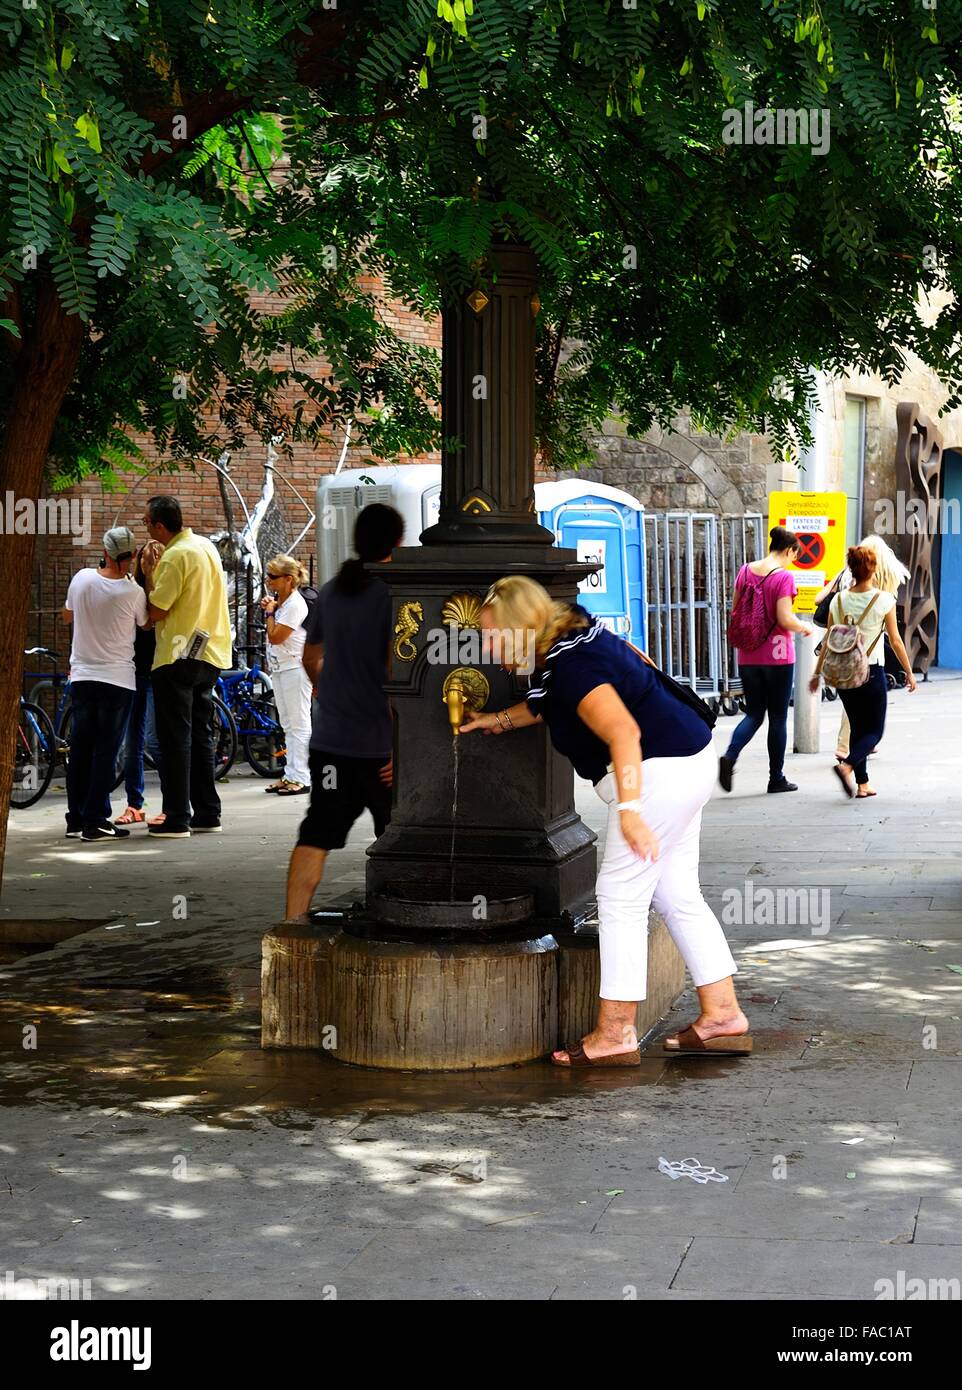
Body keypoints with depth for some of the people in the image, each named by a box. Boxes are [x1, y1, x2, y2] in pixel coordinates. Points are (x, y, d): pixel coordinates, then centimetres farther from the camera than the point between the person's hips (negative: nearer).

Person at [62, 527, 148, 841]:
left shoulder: (82, 578, -3)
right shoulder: (133, 592, -14)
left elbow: (67, 616, 14)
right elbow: (146, 624, 6)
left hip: (81, 676, 4)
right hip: (117, 679, -4)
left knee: (80, 749, 10)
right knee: (106, 751, -1)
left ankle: (75, 820, 14)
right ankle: (95, 821, -3)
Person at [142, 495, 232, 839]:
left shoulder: (175, 556, -16)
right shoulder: (205, 546, 12)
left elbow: (156, 611, -17)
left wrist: (149, 573, -4)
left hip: (178, 656, -9)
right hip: (208, 654, 9)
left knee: (175, 738, -6)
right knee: (200, 736, 14)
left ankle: (176, 819, -6)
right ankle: (207, 814, 17)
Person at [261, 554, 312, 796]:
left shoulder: (295, 604, -15)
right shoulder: (280, 602, 12)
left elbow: (275, 637, -21)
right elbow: (272, 638, 16)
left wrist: (270, 612, -8)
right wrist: (270, 609, 6)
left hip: (295, 668, -10)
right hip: (279, 667, 10)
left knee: (299, 724, -7)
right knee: (288, 725, 13)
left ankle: (301, 778, -7)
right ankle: (290, 775, 17)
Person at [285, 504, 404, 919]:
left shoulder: (331, 591, 7)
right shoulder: (393, 595, -13)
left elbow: (311, 658, 20)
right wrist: (404, 745, -18)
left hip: (328, 739, 5)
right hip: (377, 744, -5)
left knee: (315, 838, 4)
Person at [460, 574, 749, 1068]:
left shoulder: (572, 666, -21)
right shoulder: (568, 644, 11)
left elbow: (623, 734, -30)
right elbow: (545, 705, 33)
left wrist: (628, 809, -34)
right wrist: (499, 720, 29)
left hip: (660, 771, -11)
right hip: (686, 763, 11)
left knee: (620, 897, -7)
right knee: (678, 895, 14)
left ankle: (614, 1035, -4)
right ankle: (722, 1016, 17)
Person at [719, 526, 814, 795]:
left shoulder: (745, 571, 5)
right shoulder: (783, 577, -13)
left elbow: (735, 610, 11)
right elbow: (785, 619, -18)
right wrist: (804, 627, 1)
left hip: (748, 656, 5)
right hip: (778, 656, -5)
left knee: (754, 714, 12)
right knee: (778, 717, 7)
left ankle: (729, 757, -13)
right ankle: (777, 778, 13)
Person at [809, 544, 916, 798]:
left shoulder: (839, 600, -1)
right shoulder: (883, 600, -10)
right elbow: (895, 641, -6)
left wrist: (817, 673, 12)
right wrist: (909, 672, 5)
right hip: (872, 671, -4)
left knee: (858, 727, 16)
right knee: (874, 731, 5)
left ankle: (862, 784, 13)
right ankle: (847, 765, -21)